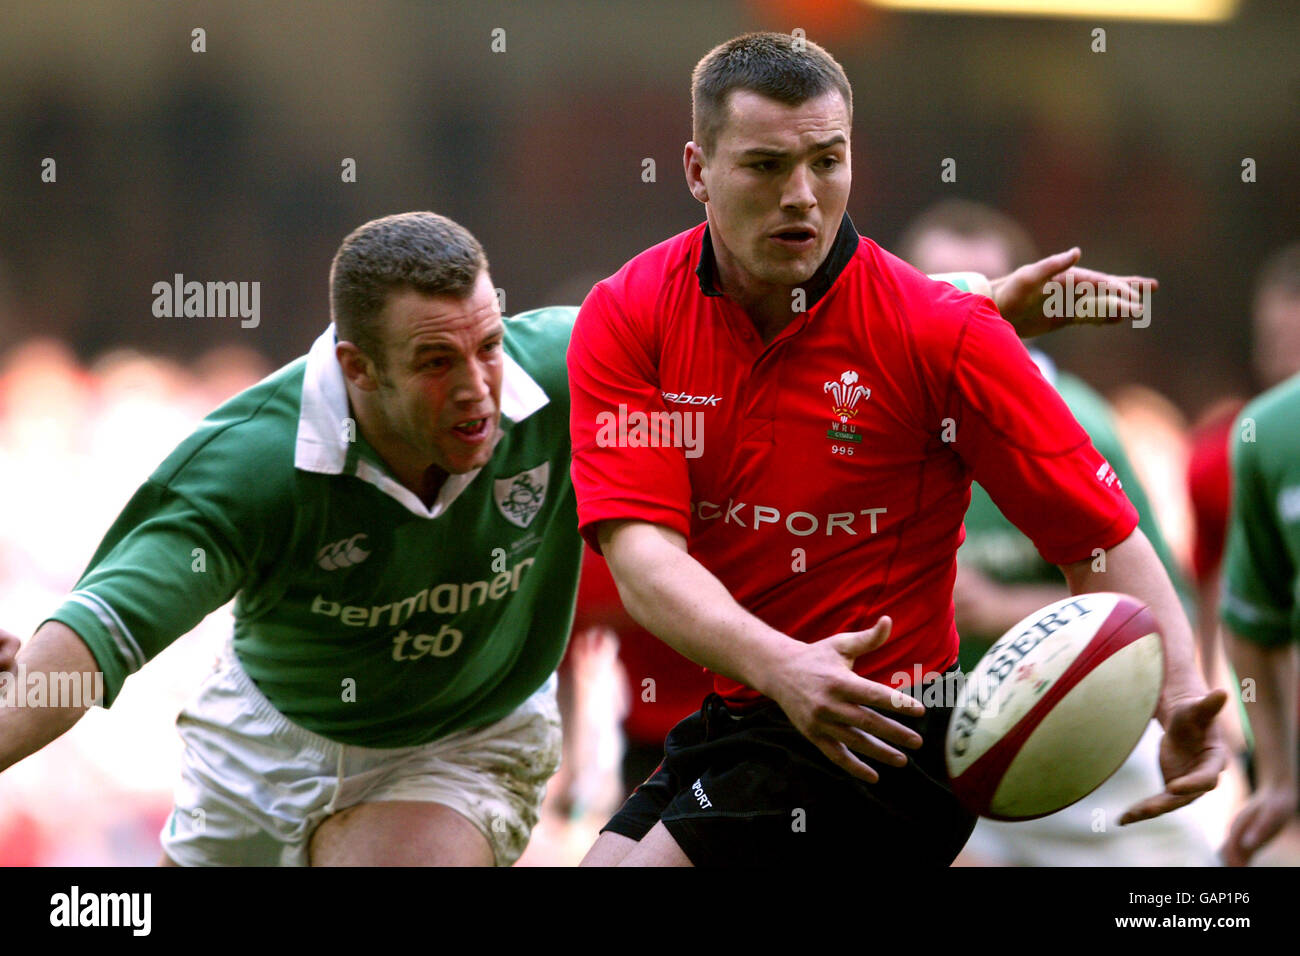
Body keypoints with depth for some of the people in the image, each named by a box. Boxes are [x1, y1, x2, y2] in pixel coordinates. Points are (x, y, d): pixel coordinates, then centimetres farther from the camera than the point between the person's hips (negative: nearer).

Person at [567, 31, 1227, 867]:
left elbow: (1101, 540, -10)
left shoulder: (943, 334, -12)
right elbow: (641, 554, -17)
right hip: (724, 723, 5)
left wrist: (1181, 698, -29)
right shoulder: (627, 318, -6)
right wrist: (780, 665, -36)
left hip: (884, 737, -5)